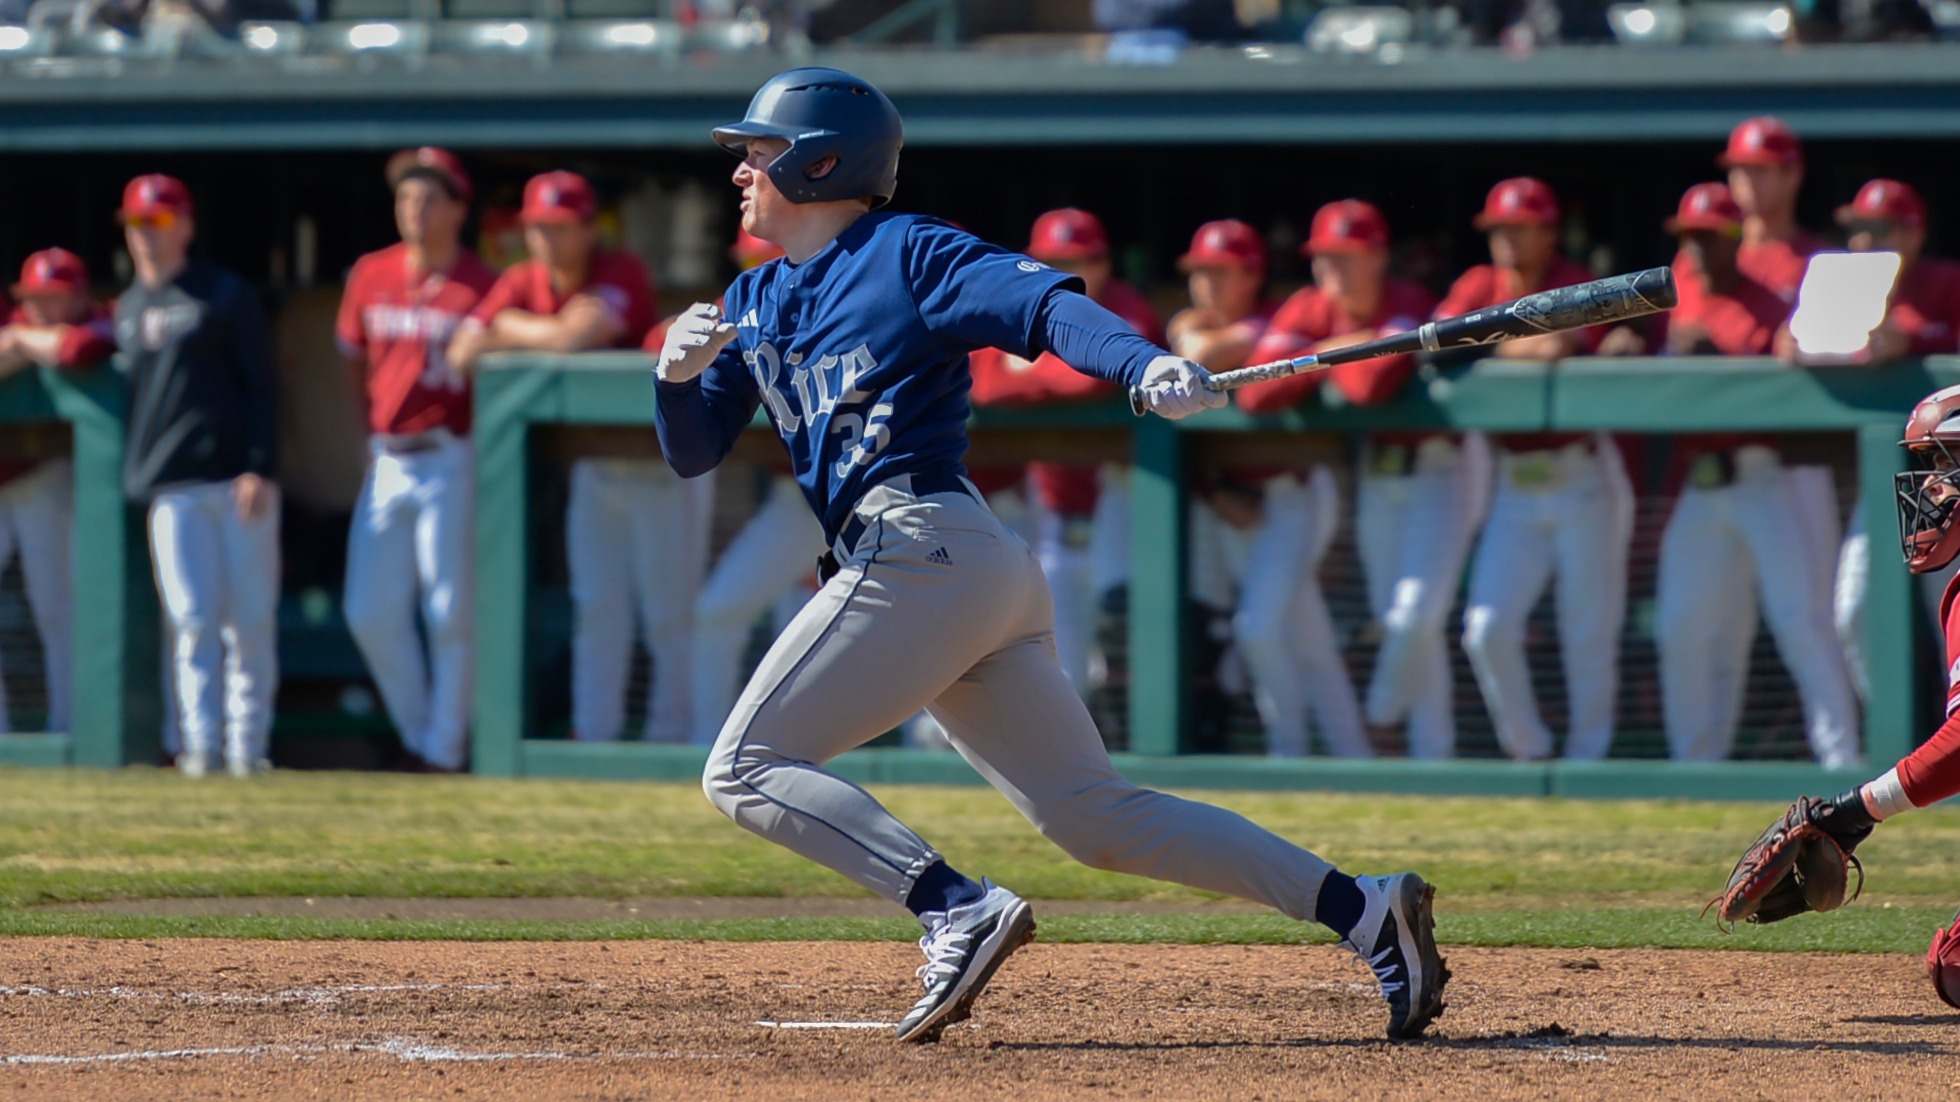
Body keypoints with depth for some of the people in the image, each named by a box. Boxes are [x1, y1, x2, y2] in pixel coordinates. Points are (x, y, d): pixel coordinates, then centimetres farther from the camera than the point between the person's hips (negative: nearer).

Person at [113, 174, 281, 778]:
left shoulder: (227, 297, 2)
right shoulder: (127, 309, 16)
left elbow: (261, 384, -2)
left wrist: (259, 467, -12)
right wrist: (131, 474, 13)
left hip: (238, 480, -3)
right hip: (171, 490, 3)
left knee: (251, 619, 0)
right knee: (193, 617, -6)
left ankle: (248, 744, 7)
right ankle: (201, 743, -7)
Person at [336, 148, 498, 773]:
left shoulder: (482, 288, -8)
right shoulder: (372, 276, 8)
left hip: (449, 461, -5)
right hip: (386, 460, 5)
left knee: (450, 614, -5)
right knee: (371, 614, 3)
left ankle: (444, 750, 4)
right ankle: (416, 733, 18)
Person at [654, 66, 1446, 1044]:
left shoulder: (906, 255, -2)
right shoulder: (756, 302, 22)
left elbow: (1044, 304, -16)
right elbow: (691, 451, 19)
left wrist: (1144, 361, -36)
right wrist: (678, 374, -5)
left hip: (918, 551, -9)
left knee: (746, 771, -8)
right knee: (1093, 814, 4)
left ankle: (957, 909, -21)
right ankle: (1361, 909, -3)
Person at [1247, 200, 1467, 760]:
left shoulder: (1410, 309, -24)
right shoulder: (1308, 311, -7)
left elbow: (1370, 383, -42)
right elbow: (1255, 393, -18)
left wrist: (1322, 356, -21)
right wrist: (1330, 353, -25)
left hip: (1441, 466, -6)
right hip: (1376, 470, 6)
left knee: (1415, 614, -15)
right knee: (1392, 618, 8)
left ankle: (1383, 711, 12)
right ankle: (1432, 746, 21)